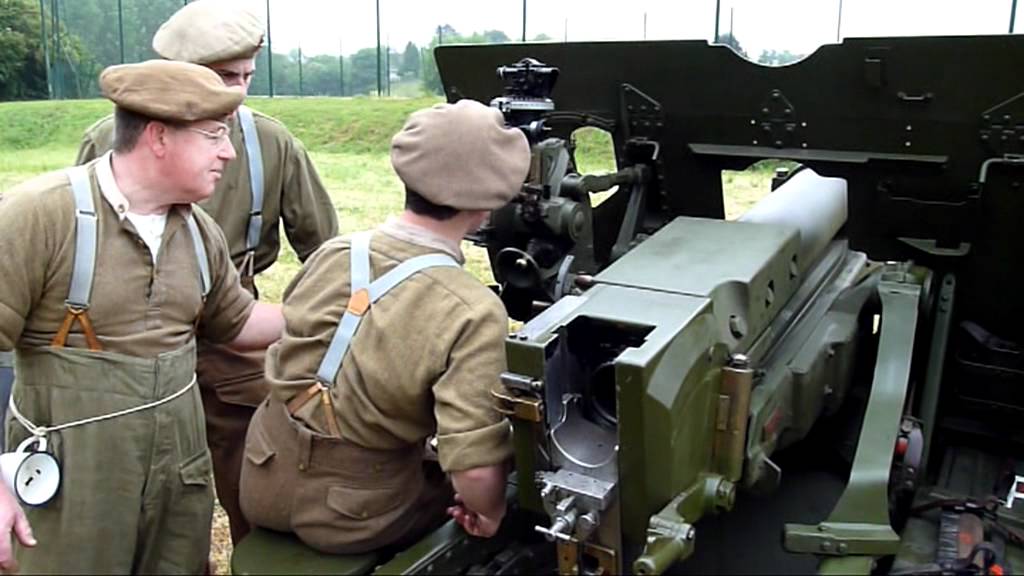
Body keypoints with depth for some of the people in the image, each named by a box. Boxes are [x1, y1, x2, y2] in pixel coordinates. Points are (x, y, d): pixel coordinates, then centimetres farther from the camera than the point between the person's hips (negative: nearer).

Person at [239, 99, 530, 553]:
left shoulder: (332, 253, -7)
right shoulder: (474, 312, -24)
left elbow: (286, 355, 8)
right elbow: (475, 466, -28)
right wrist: (488, 514, -7)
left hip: (263, 486, 5)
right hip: (350, 516, -4)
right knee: (481, 497, 19)